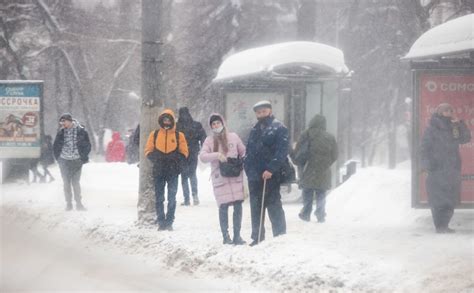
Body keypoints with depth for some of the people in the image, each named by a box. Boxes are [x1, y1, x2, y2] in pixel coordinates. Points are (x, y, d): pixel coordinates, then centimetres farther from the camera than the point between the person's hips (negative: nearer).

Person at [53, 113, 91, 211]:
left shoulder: (81, 131, -3)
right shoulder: (61, 132, 4)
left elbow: (87, 145, 3)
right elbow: (55, 146, 12)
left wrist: (83, 158, -3)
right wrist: (58, 157, 3)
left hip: (76, 161, -2)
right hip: (64, 161, 2)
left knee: (76, 183, 0)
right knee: (66, 183, 4)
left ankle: (79, 203, 7)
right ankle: (68, 203, 11)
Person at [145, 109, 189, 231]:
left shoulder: (179, 135, 4)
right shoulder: (154, 134, 7)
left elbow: (184, 152, 4)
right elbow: (148, 151, 6)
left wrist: (175, 159, -15)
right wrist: (156, 158, -13)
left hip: (173, 171, -1)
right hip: (158, 171, 1)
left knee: (172, 198, 0)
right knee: (159, 198, 4)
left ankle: (169, 222, 5)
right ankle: (161, 221, 9)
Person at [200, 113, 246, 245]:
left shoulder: (233, 137, 8)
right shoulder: (209, 140, 5)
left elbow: (243, 152, 16)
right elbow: (202, 156, -7)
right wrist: (216, 155, -23)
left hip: (235, 176, 1)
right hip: (220, 178, -1)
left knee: (238, 205, -3)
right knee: (223, 207, -4)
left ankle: (237, 235, 5)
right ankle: (225, 236, 5)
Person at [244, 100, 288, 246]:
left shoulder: (279, 128, -4)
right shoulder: (255, 130, 19)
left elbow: (282, 151, -13)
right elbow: (249, 152, 23)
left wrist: (271, 169, -20)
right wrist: (248, 167, 8)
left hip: (271, 176, -7)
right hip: (254, 176, 7)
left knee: (274, 207, -5)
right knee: (256, 208, 11)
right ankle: (257, 238, 19)